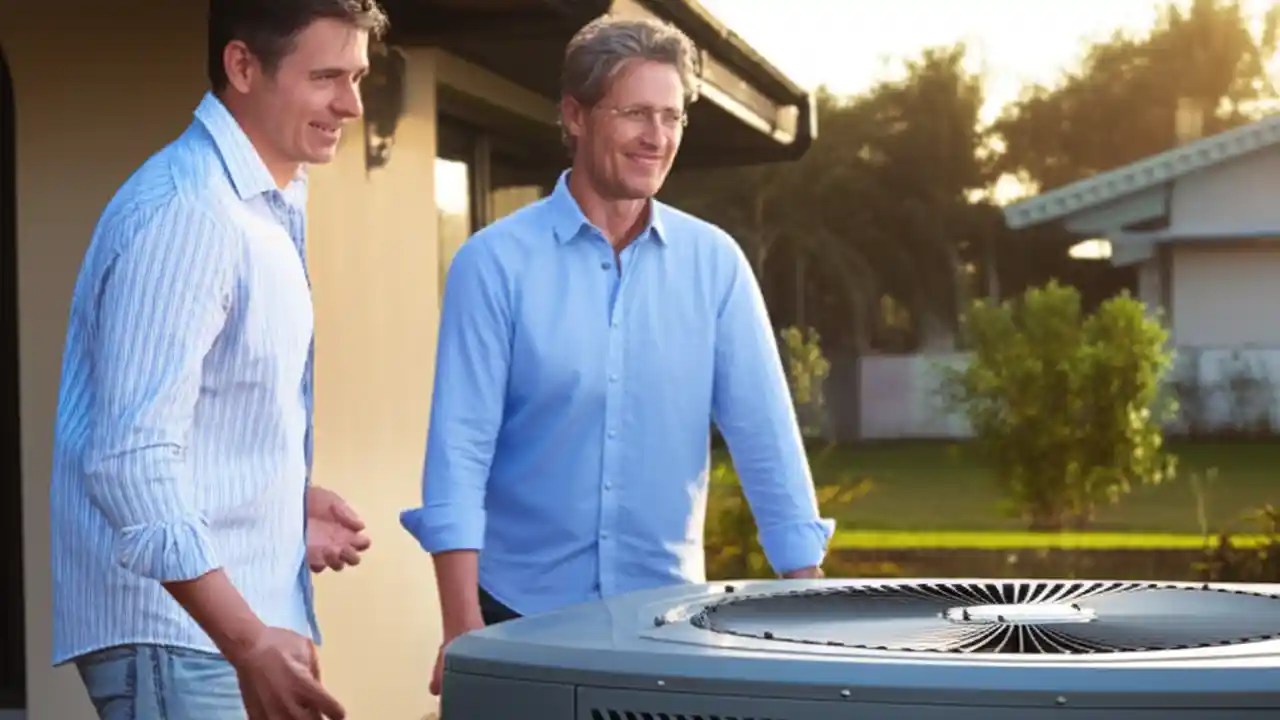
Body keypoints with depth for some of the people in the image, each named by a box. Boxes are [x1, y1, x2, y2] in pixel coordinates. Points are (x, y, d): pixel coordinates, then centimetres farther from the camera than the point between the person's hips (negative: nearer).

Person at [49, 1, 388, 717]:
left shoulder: (266, 203, 12)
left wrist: (292, 500, 6)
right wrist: (247, 643, -29)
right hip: (177, 629, -9)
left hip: (243, 617, 9)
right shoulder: (186, 210, -19)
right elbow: (132, 459, -25)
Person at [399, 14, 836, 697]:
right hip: (524, 611, -2)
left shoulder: (713, 263, 0)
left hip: (666, 610, 2)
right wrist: (463, 627, -16)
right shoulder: (496, 262, -7)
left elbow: (765, 433, 0)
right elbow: (461, 447, -10)